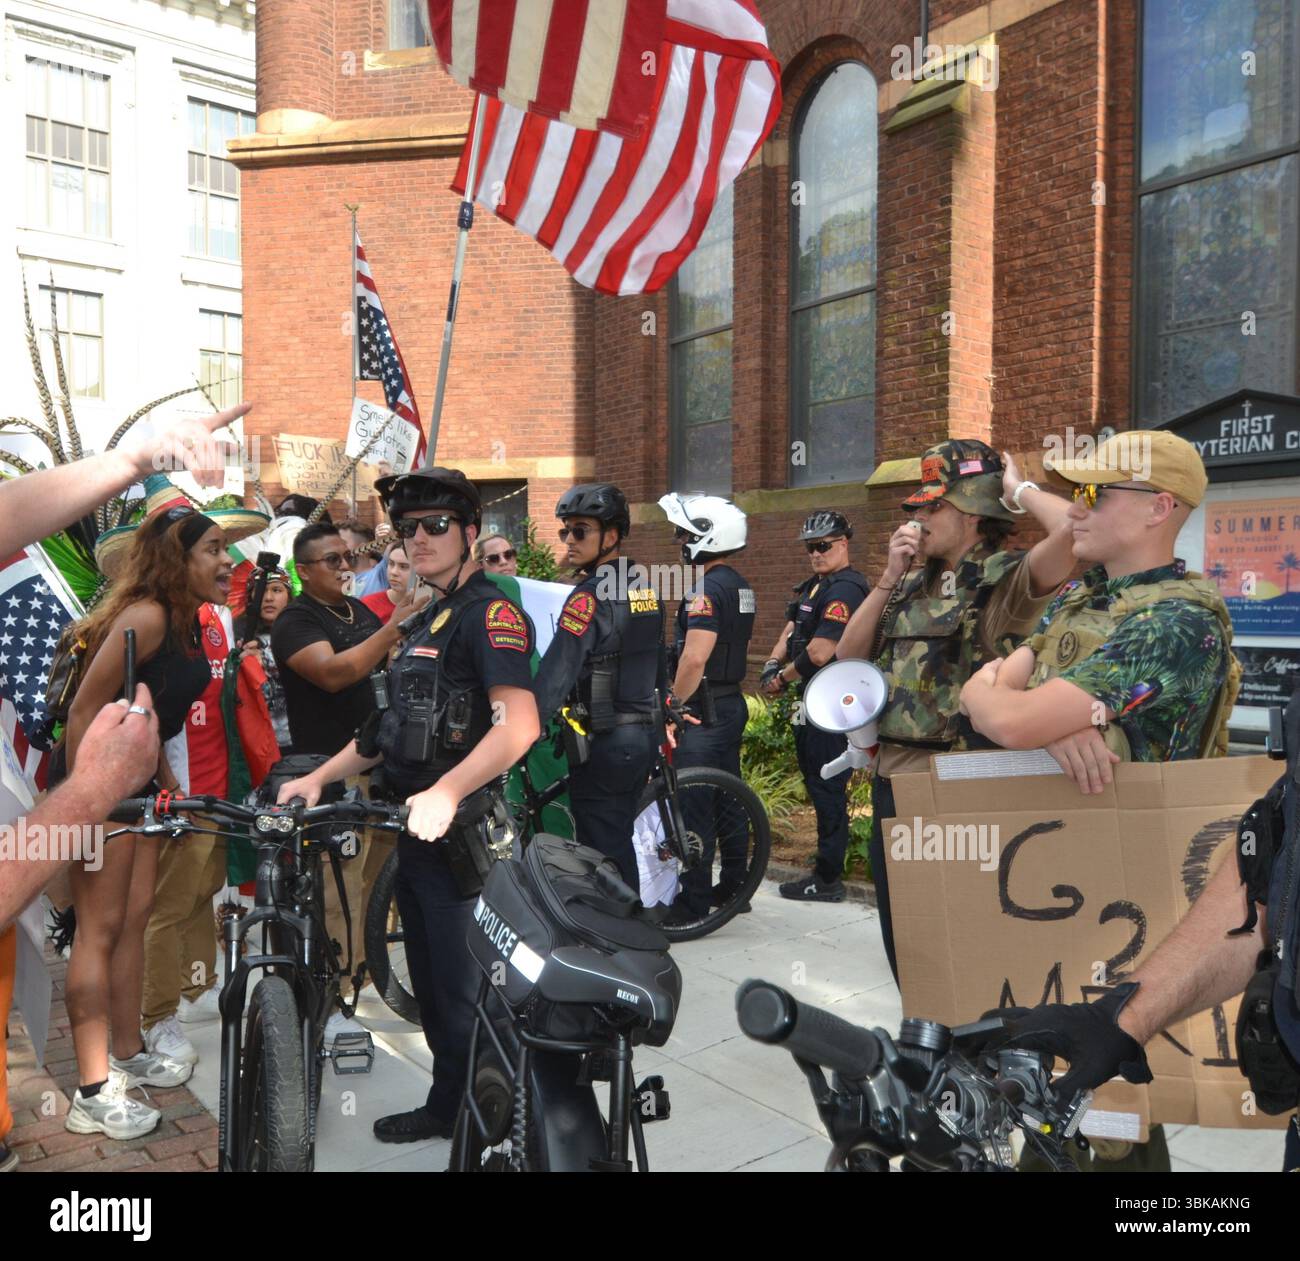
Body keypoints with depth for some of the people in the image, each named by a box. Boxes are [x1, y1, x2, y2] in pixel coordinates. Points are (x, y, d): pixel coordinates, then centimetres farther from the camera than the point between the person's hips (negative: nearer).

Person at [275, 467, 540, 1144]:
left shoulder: (490, 612, -14)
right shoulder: (429, 619, 17)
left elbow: (518, 723, -29)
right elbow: (393, 726, 21)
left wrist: (445, 793, -40)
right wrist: (318, 778, 13)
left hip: (460, 834, -9)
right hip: (416, 833, 9)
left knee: (462, 993, 1)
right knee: (431, 985, 20)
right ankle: (448, 1106, 37)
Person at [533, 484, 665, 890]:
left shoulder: (591, 595, -17)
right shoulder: (644, 588, 9)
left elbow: (555, 674, -25)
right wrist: (660, 709, 27)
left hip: (601, 746, -9)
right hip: (641, 736, 9)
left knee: (601, 855, 2)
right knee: (619, 844, 19)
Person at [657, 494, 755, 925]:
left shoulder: (707, 588, -18)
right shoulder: (740, 587, 13)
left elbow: (694, 659, -25)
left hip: (704, 710, -10)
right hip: (732, 703, 10)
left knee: (693, 807, -3)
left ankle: (693, 902, 3)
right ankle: (734, 885, 26)